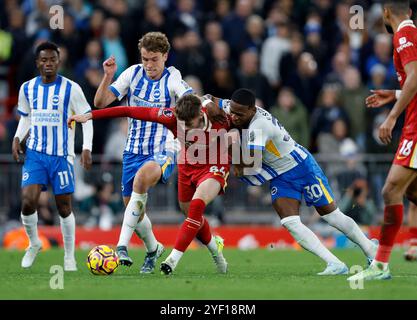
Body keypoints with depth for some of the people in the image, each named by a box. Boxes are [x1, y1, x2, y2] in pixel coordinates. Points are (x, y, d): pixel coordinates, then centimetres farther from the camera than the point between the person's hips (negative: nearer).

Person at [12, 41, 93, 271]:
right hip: (35, 153, 2)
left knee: (64, 206, 3)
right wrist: (17, 138, 3)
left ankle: (69, 256, 16)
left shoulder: (71, 88, -6)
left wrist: (87, 148, -11)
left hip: (61, 155, -2)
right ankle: (33, 244, 11)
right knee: (28, 201, -13)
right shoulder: (27, 88, 5)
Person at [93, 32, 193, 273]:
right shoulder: (133, 74, 0)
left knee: (142, 176, -36)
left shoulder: (172, 79, -10)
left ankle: (122, 246, -37)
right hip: (134, 151, 5)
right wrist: (108, 76, -18)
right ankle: (153, 249, 40)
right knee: (135, 212, 8)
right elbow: (100, 103, -3)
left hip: (163, 153, -5)